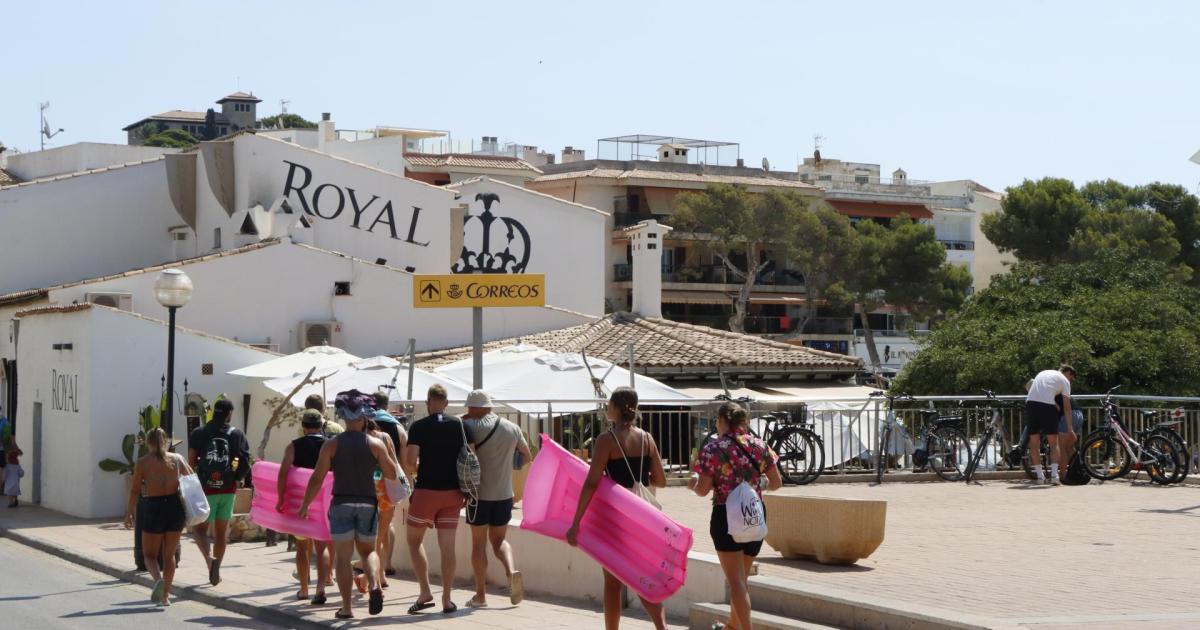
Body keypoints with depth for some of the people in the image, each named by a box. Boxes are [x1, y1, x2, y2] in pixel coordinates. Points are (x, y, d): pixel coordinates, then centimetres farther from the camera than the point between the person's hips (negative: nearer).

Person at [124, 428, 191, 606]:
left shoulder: (142, 463, -3)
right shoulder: (176, 459, 3)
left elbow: (135, 491, -5)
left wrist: (129, 513, 3)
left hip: (154, 508, -3)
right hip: (175, 506, 3)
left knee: (150, 554, 11)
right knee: (169, 554, 15)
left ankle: (158, 579, -19)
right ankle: (165, 596, 13)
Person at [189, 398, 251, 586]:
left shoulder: (198, 434, -2)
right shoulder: (237, 434, 1)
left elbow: (191, 462, -5)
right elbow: (245, 463, -3)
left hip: (206, 488, -2)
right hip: (228, 489, 2)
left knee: (200, 528, 6)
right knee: (221, 532, 12)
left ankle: (209, 557, -22)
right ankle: (216, 572, 14)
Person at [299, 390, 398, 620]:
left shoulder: (331, 445, -4)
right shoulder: (375, 444, -2)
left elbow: (317, 479, -5)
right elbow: (392, 474, 4)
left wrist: (305, 506, 5)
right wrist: (386, 450, 18)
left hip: (341, 504, -1)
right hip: (367, 504, 1)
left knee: (343, 557, 3)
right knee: (368, 550, 18)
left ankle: (346, 607, 0)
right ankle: (375, 585, -10)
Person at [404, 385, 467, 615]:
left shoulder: (419, 427, -7)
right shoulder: (458, 425, 3)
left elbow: (409, 462, -14)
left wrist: (419, 466, 9)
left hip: (426, 491, -3)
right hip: (452, 492, 3)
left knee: (414, 541, 12)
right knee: (447, 546, 5)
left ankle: (425, 592, 1)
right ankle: (447, 599, 3)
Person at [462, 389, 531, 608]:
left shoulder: (470, 426, -10)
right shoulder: (512, 428, 6)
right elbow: (527, 456, 15)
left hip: (479, 493, -4)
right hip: (504, 494, 4)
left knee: (479, 543, 5)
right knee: (499, 540, 16)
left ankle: (480, 594, 7)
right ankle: (511, 571, -12)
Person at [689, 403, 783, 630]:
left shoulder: (713, 449, -9)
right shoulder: (760, 446, 2)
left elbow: (703, 490, -10)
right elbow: (776, 483, 5)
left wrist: (693, 483, 12)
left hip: (726, 516, -5)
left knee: (735, 580, -2)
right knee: (742, 578, 20)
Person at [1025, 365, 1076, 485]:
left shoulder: (1043, 373, 29)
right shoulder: (1064, 380, 13)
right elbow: (1066, 406, 8)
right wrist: (1070, 429, 9)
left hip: (1030, 403, 4)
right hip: (1046, 405, -4)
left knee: (1034, 443, 11)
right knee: (1054, 443, 6)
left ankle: (1040, 476, 12)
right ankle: (1054, 474, -6)